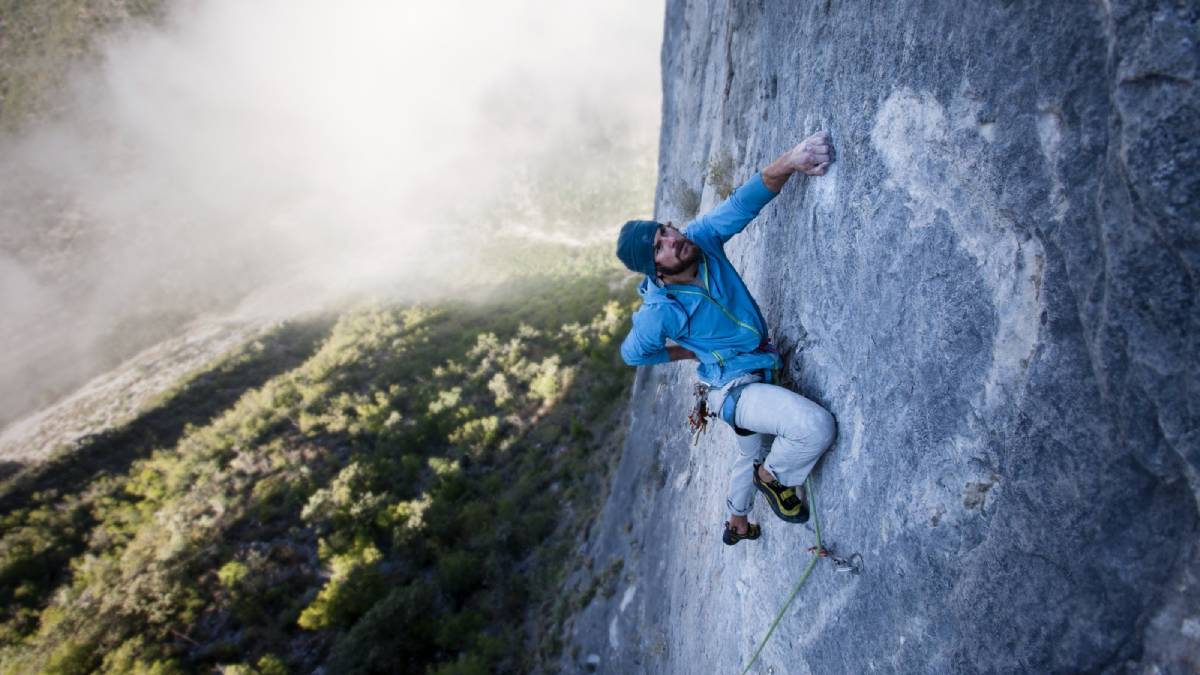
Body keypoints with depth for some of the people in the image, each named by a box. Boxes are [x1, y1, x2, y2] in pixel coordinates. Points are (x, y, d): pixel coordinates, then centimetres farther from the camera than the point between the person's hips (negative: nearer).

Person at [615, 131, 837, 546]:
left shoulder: (702, 239, -13)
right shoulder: (659, 312, -25)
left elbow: (743, 204, -22)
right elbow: (632, 353, -7)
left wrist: (786, 163, -41)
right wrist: (689, 353, -3)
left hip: (757, 373, 8)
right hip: (732, 390, -8)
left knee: (750, 453, 30)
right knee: (816, 427, -28)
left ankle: (737, 525, 59)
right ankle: (773, 476, 5)